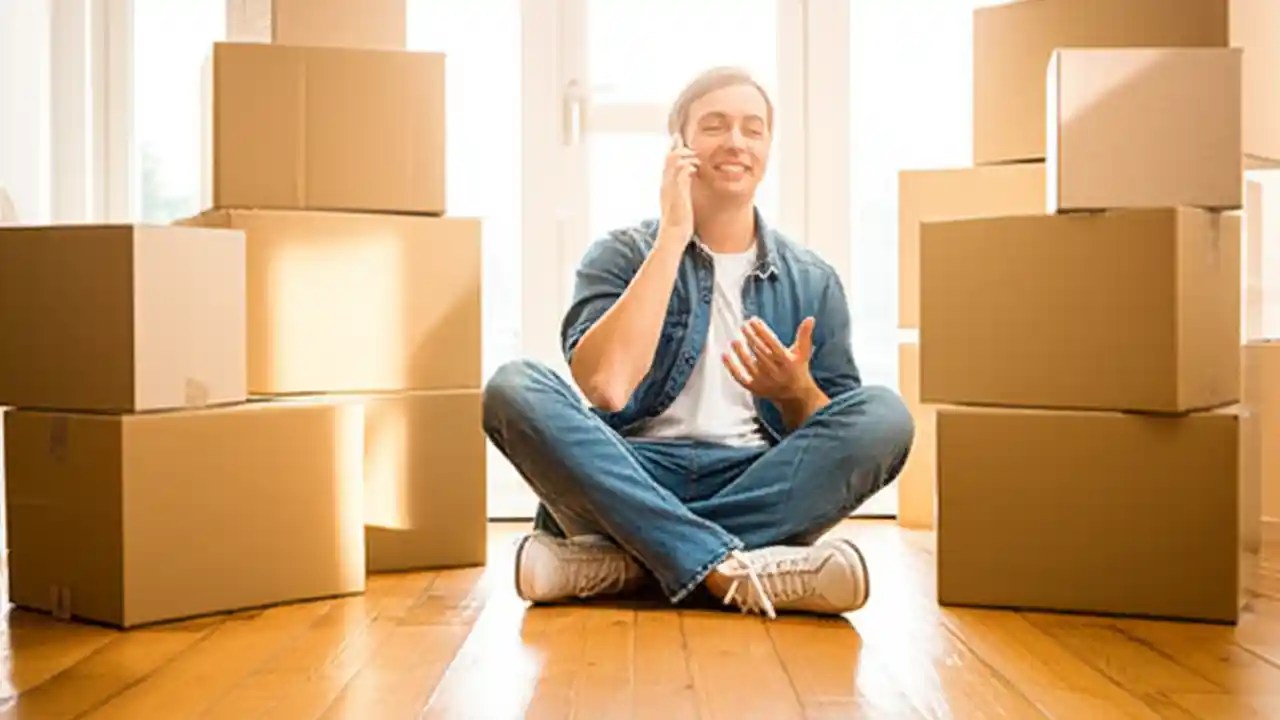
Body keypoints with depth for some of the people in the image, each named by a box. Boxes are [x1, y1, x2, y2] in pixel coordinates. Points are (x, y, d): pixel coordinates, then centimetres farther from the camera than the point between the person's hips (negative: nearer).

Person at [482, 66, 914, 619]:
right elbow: (604, 387, -13)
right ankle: (728, 567, -35)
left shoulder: (812, 283, 13)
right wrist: (673, 236, -8)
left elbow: (841, 445, 12)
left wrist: (798, 393, -11)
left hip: (759, 489, 2)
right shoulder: (622, 255, 7)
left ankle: (627, 562, -28)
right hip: (630, 481, -2)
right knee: (514, 387, -25)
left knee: (886, 414, -23)